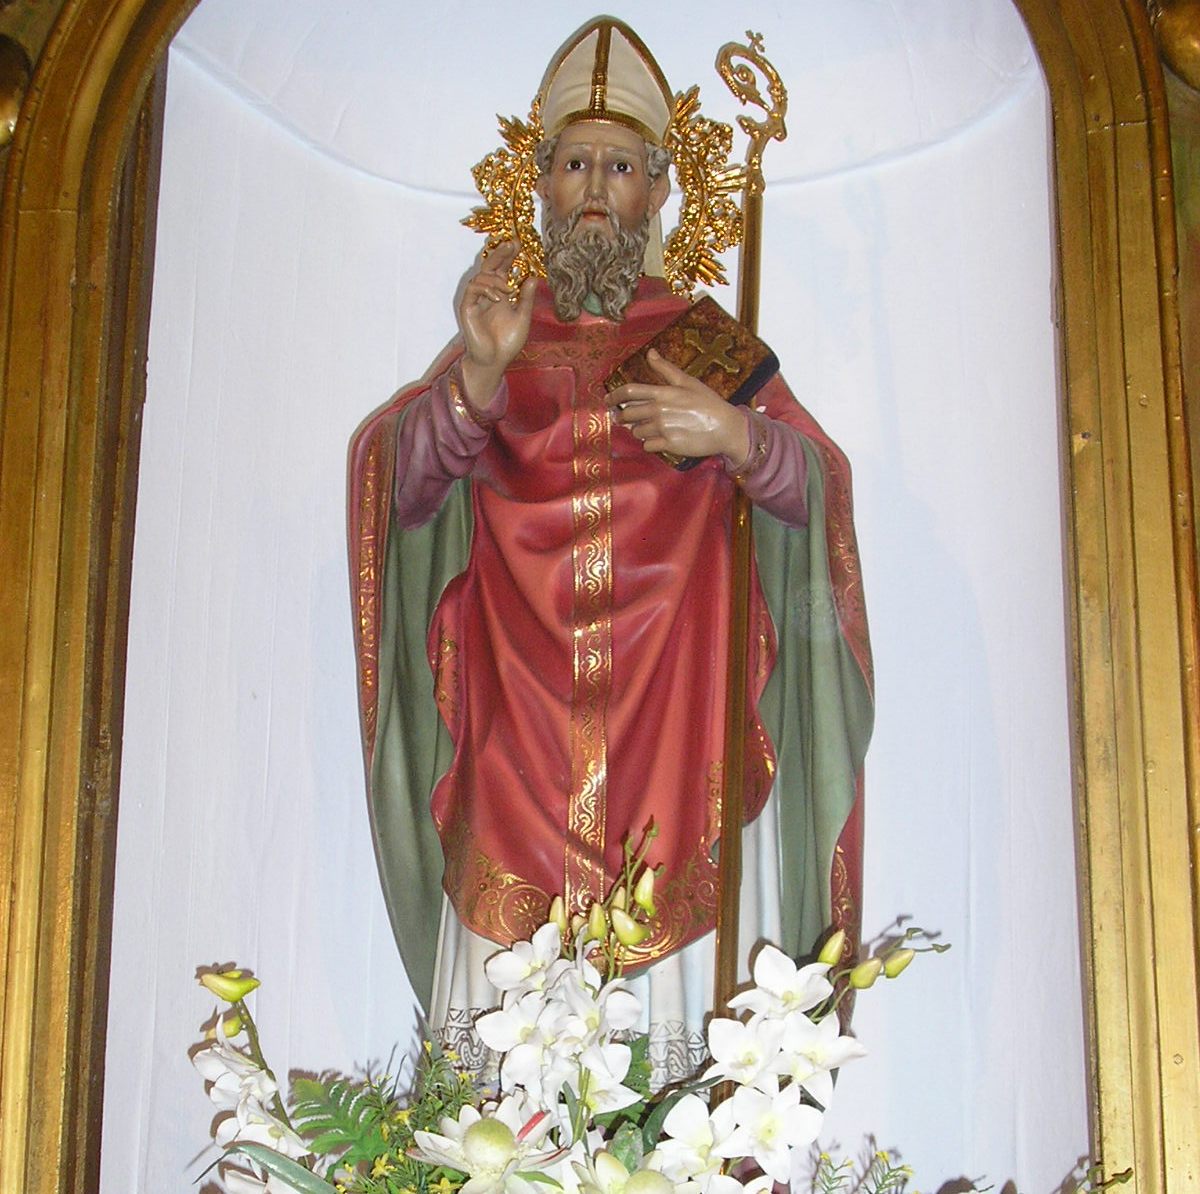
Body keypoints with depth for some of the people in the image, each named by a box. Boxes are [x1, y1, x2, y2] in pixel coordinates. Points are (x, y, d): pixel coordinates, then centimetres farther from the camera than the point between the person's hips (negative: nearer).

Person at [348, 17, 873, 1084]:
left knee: (678, 1001, -7)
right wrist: (478, 376, -20)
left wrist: (737, 435, -16)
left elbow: (820, 488, 5)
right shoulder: (497, 338, 13)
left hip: (678, 727, 0)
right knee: (514, 999, -6)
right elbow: (402, 483, -2)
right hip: (522, 740, 1)